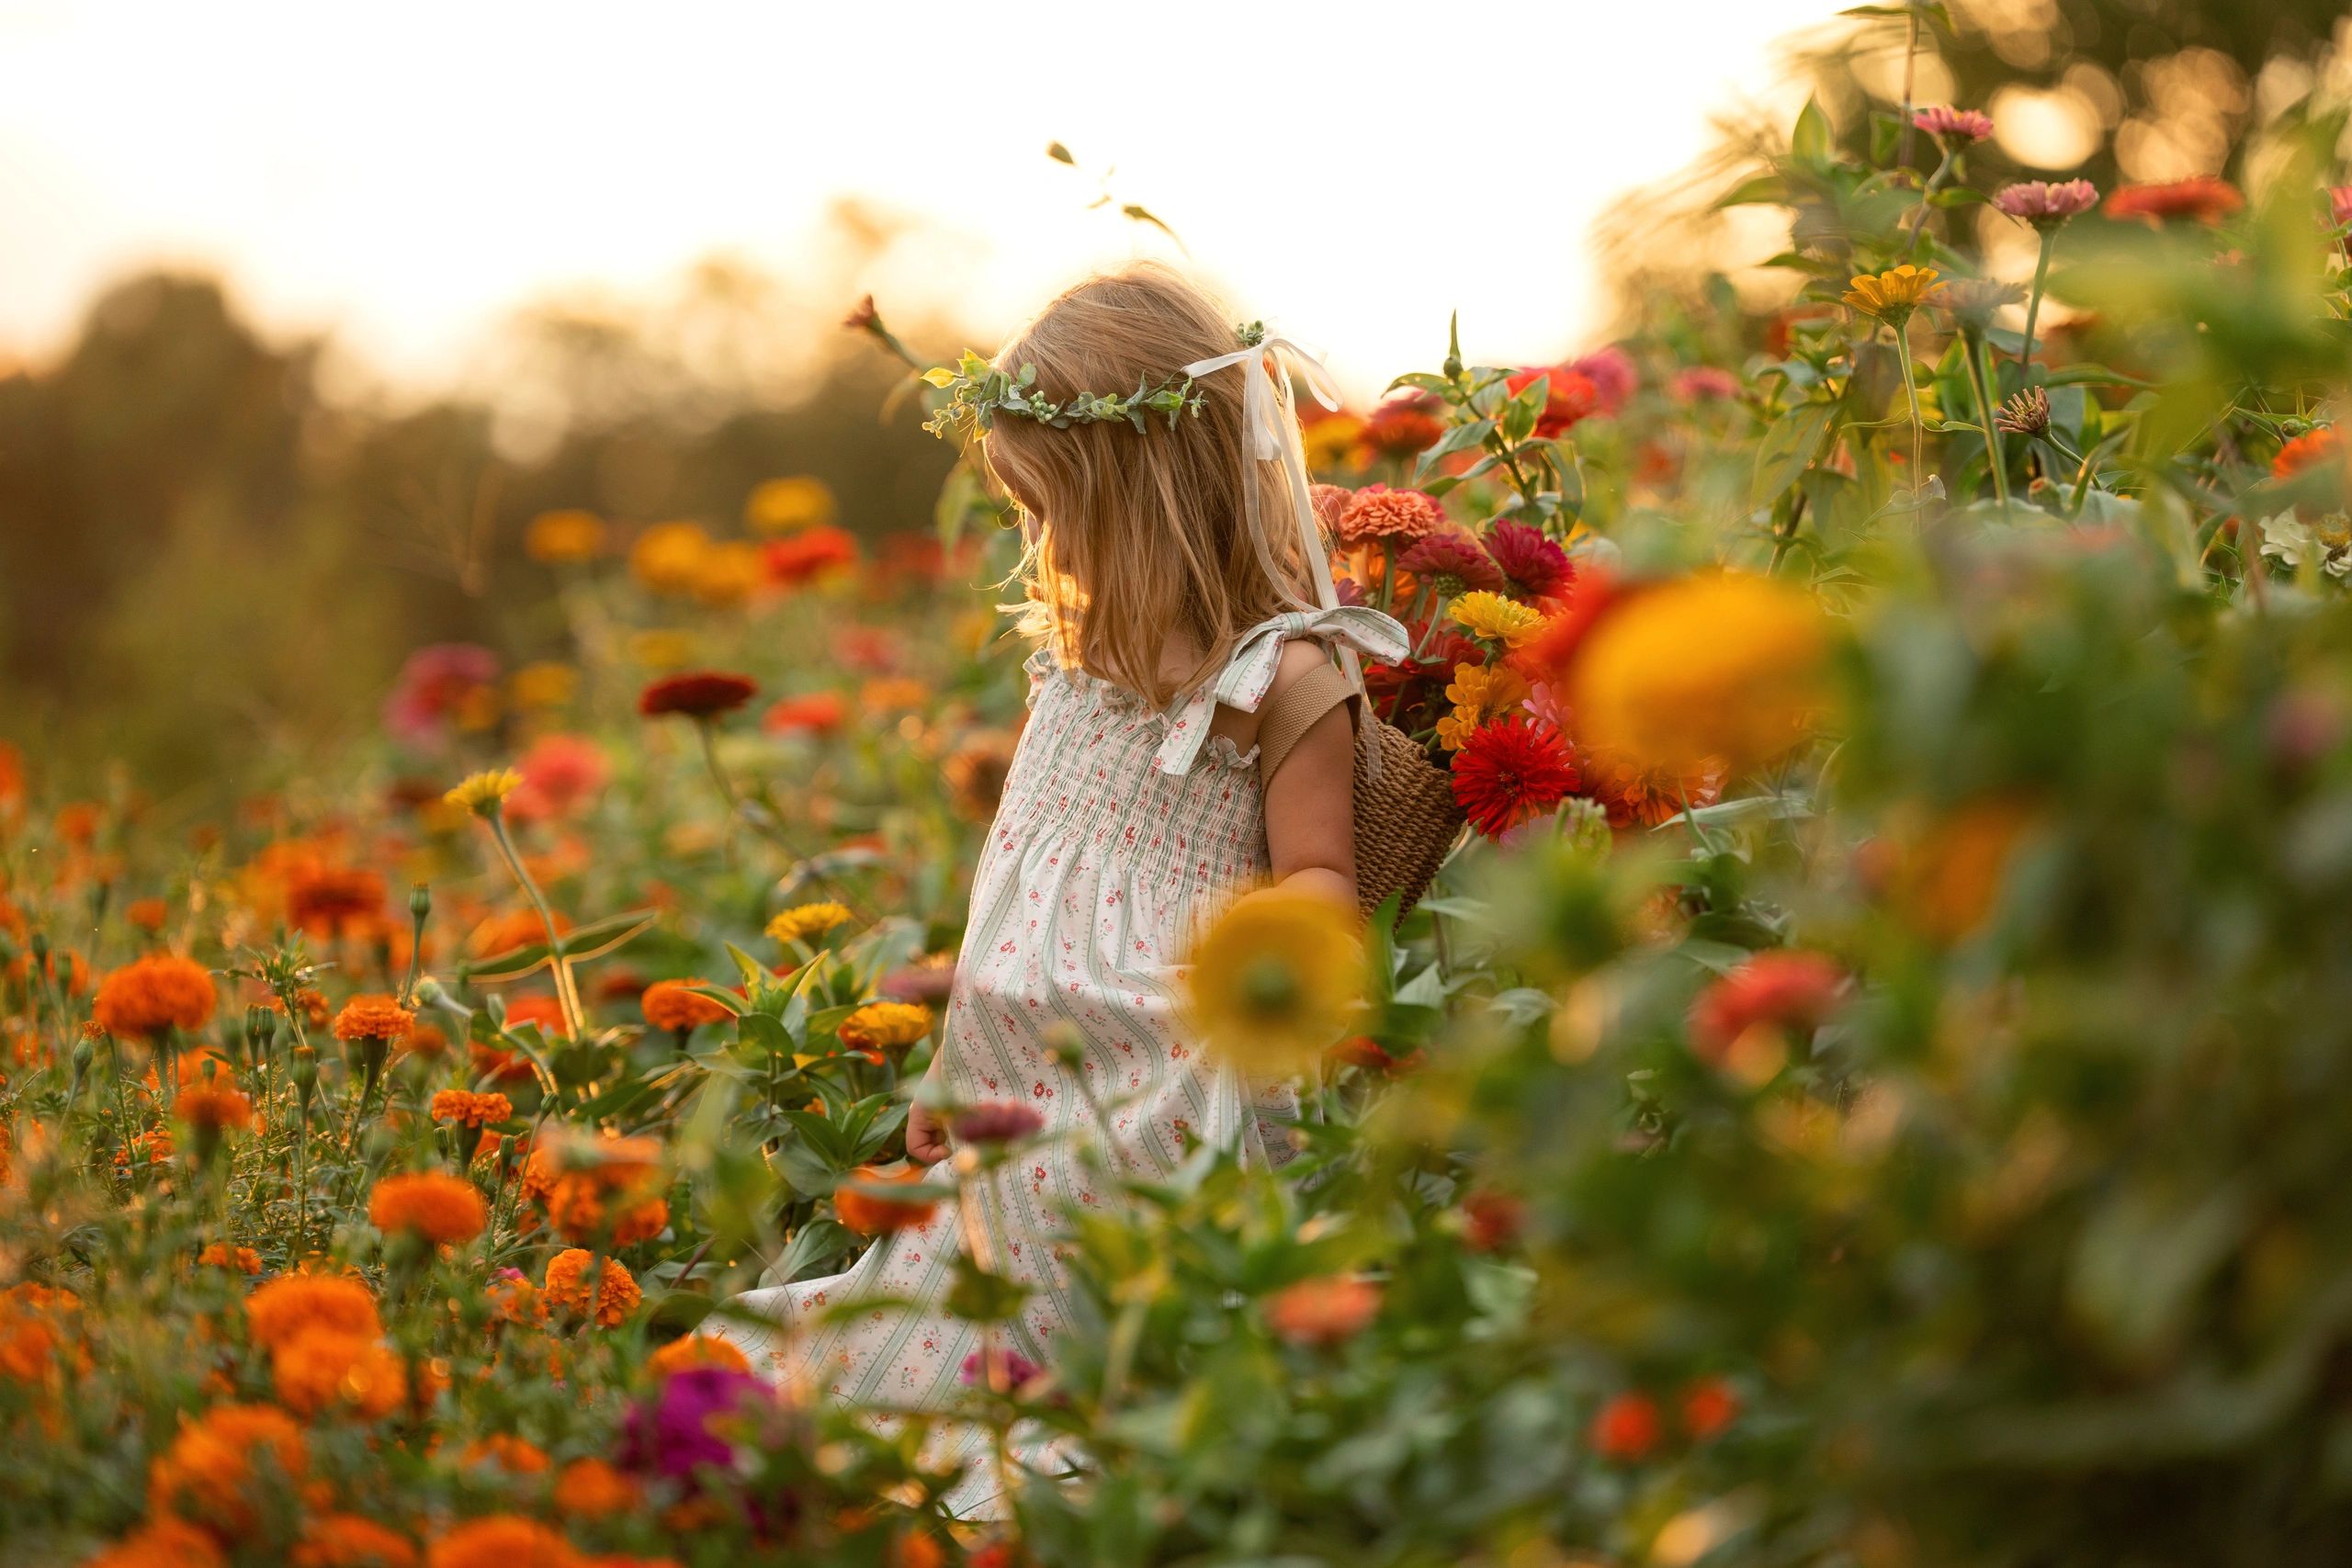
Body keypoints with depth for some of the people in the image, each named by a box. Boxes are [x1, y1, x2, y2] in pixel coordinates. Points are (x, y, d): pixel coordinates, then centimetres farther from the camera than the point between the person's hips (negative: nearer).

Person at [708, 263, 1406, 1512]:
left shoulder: (1283, 676, -8)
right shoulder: (1080, 652, 17)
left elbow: (1321, 882, -8)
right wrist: (955, 1069, 23)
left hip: (1153, 1110, -8)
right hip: (1019, 1109, 8)